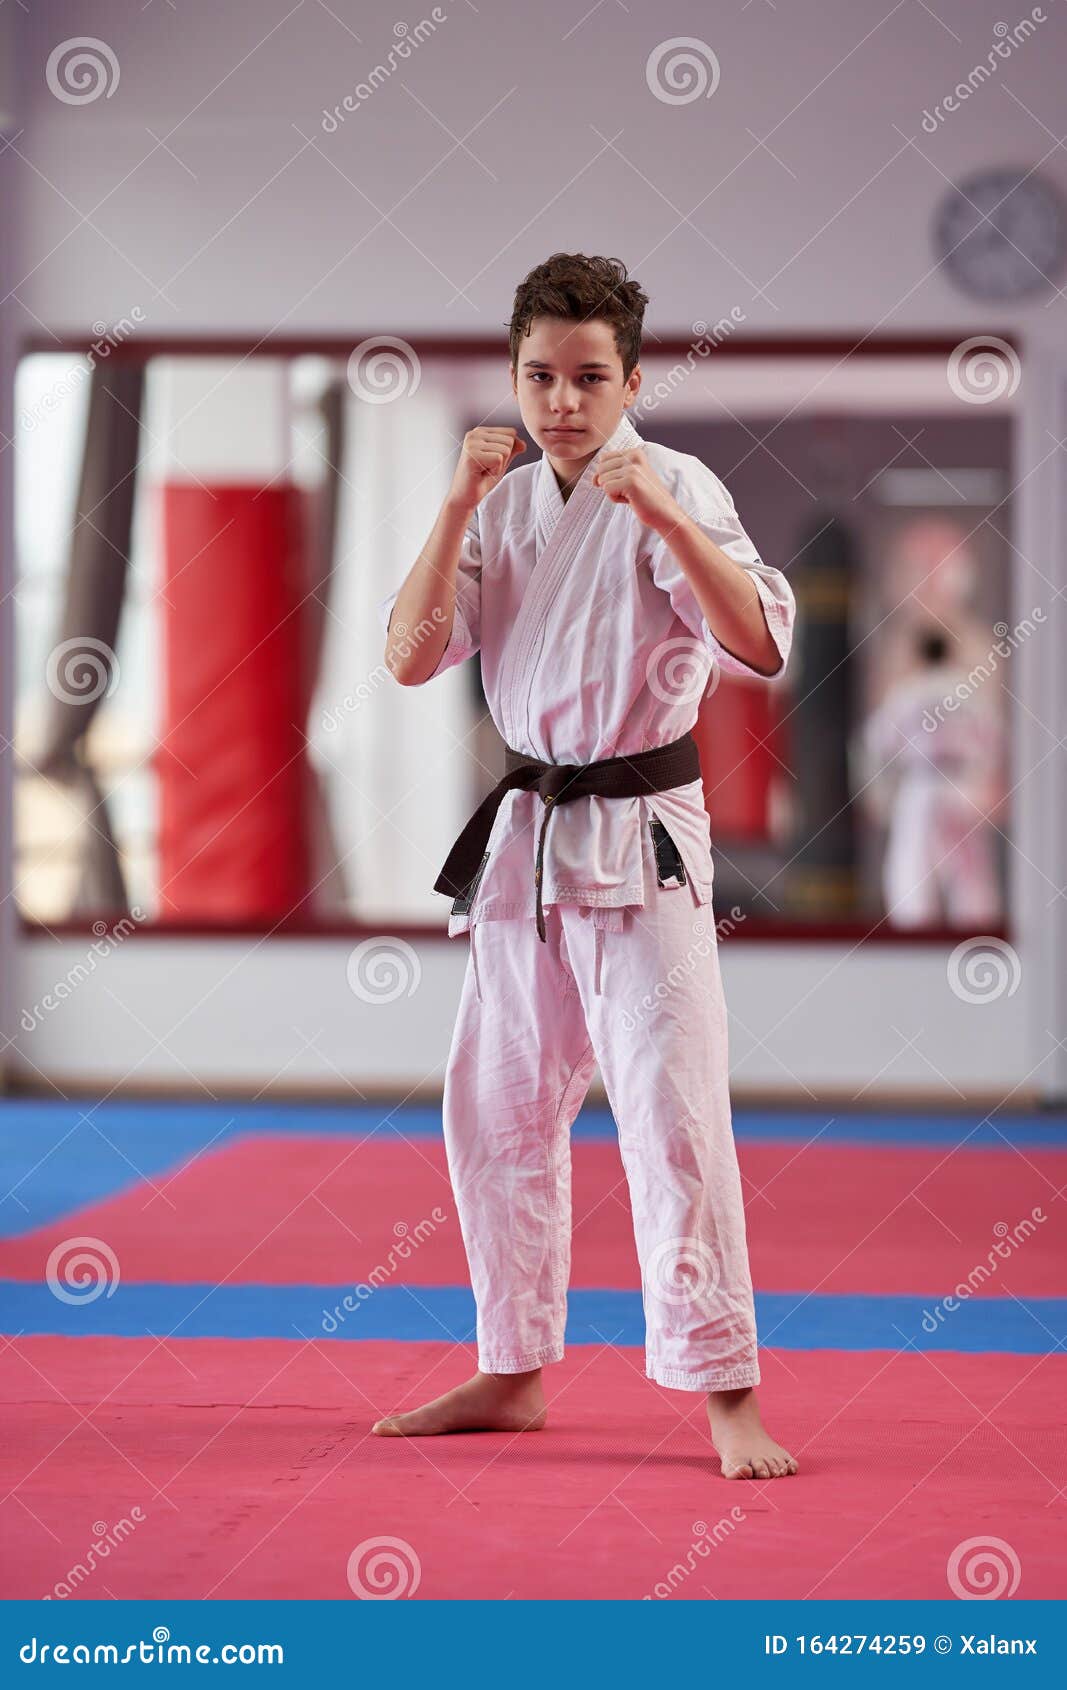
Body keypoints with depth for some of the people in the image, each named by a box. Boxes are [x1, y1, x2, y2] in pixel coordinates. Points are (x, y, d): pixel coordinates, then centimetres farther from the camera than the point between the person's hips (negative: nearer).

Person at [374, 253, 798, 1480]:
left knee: (671, 1113, -13)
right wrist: (457, 509, -12)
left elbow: (761, 645, -22)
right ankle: (513, 1374, 27)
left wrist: (664, 516, -33)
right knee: (497, 1111, 13)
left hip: (641, 840, -6)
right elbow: (410, 657, -1)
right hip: (523, 838, 7)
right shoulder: (503, 505, 8)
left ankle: (727, 1394, -7)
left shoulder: (674, 489, -10)